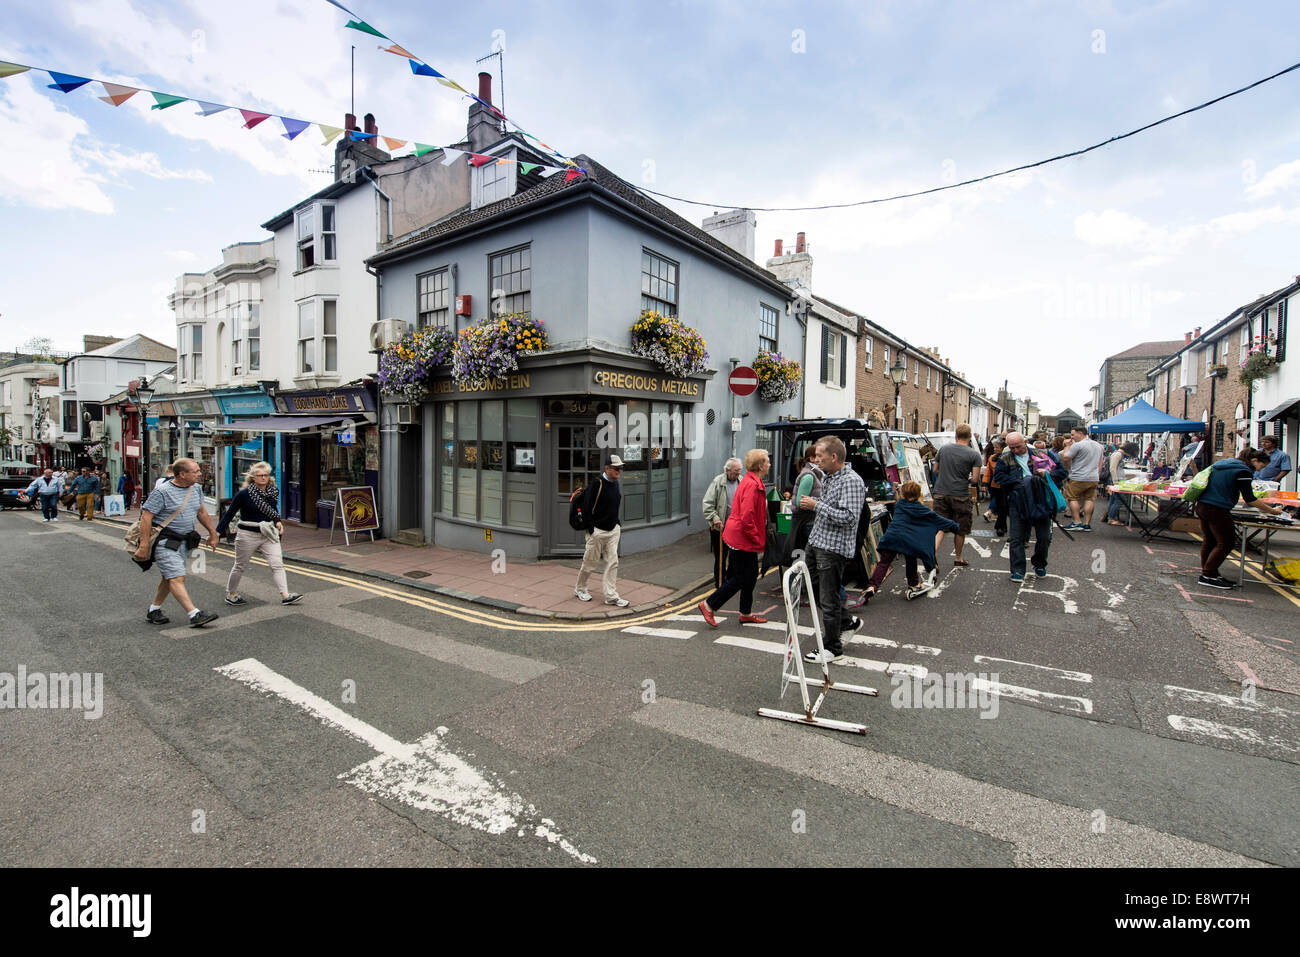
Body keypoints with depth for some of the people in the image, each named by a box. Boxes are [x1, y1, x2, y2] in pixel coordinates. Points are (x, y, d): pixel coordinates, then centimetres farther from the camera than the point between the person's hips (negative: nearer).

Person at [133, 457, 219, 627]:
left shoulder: (196, 489, 7)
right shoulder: (162, 491, -15)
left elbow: (201, 512, 21)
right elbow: (146, 517, -15)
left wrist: (213, 533, 22)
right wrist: (144, 546, -18)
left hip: (184, 541, 7)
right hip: (165, 541, -7)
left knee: (170, 577, 14)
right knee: (177, 578, -11)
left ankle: (154, 611, 29)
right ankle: (194, 615, -16)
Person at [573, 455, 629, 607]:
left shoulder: (615, 484, 9)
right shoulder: (596, 484, -16)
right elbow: (586, 508, -17)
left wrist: (617, 523, 14)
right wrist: (591, 530, -17)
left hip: (613, 530, 7)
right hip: (597, 531, -7)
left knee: (613, 563, 3)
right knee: (590, 563, 6)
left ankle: (611, 596, 8)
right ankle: (579, 589, 27)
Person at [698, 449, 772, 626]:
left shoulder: (752, 482, 13)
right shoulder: (752, 485, -20)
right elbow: (746, 518, -26)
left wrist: (758, 539, 18)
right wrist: (758, 540, -18)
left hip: (742, 538, 10)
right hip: (742, 539, -10)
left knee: (751, 575, 16)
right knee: (741, 578, -2)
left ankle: (746, 613, 27)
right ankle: (709, 605, 6)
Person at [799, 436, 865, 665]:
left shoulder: (851, 481, -18)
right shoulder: (828, 478, 13)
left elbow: (848, 517, -26)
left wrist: (817, 506, -23)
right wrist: (811, 505, 8)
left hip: (833, 548, -10)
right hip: (816, 543, 10)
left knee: (828, 599, 0)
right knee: (815, 590, 19)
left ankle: (832, 647, 16)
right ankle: (846, 622, 38)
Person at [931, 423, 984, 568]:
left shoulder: (944, 449, 2)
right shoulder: (974, 455, -7)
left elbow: (936, 469, 13)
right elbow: (975, 480, -9)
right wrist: (965, 480, 11)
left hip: (941, 493, 2)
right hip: (961, 496, -2)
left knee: (940, 527, 4)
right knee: (960, 529, 14)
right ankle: (958, 558, 28)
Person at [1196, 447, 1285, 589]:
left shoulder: (1220, 463, 17)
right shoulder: (1243, 471, -6)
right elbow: (1249, 499, -6)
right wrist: (1272, 511, 2)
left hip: (1201, 506, 8)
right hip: (1218, 510, -8)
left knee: (1208, 541, 15)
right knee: (1225, 543, 1)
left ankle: (1208, 574, 20)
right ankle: (1207, 575, -1)